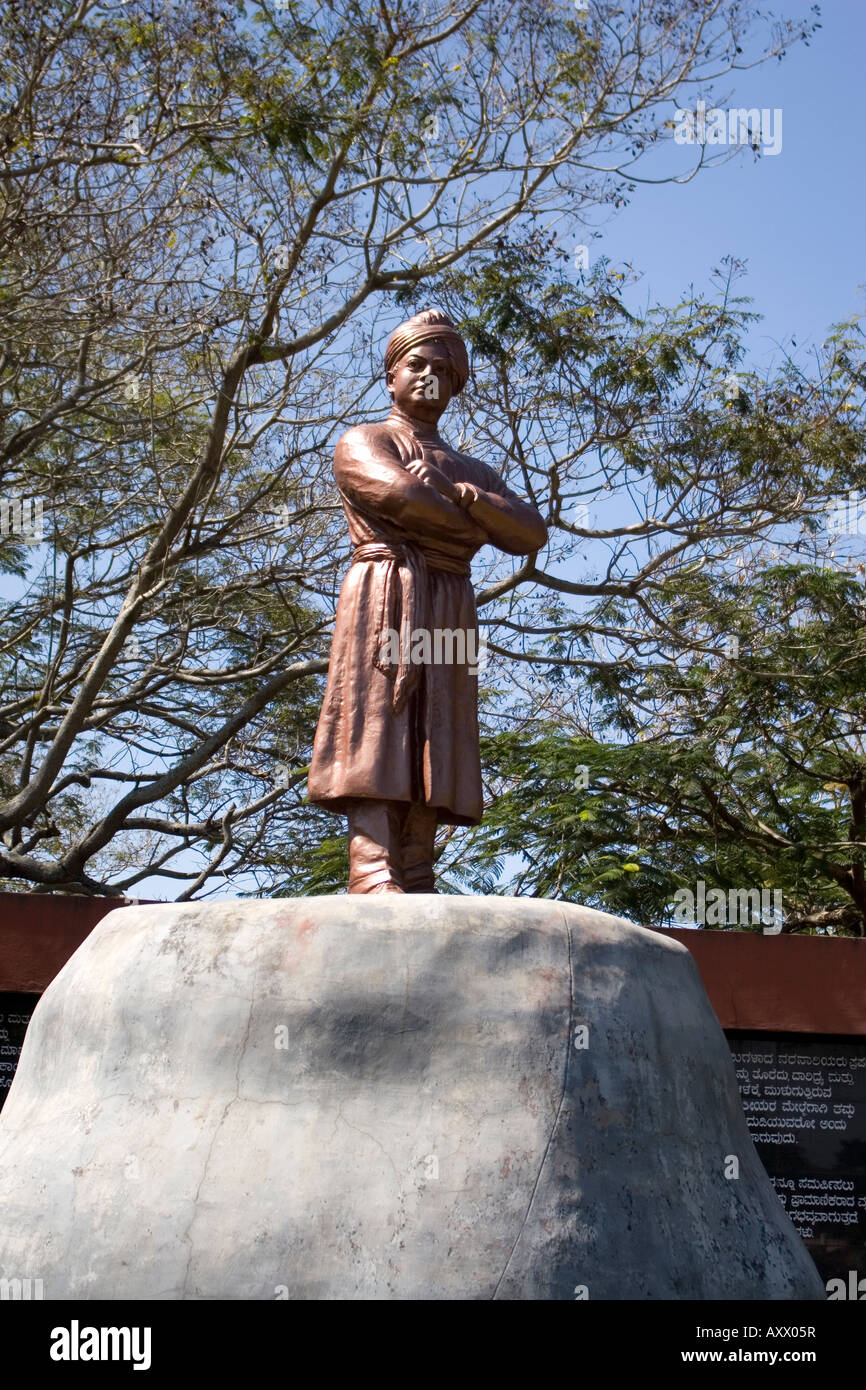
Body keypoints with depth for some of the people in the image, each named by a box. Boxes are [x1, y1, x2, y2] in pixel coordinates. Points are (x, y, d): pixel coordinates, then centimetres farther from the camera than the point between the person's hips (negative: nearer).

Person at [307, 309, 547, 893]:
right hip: (385, 597, -5)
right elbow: (399, 493, -9)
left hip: (449, 615, 5)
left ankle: (416, 888, -11)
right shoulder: (364, 441, 14)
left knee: (428, 746, -5)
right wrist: (477, 525, 3)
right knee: (378, 734, -19)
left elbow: (534, 533, 10)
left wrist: (462, 494, -6)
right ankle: (374, 874, -30)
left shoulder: (476, 472, 29)